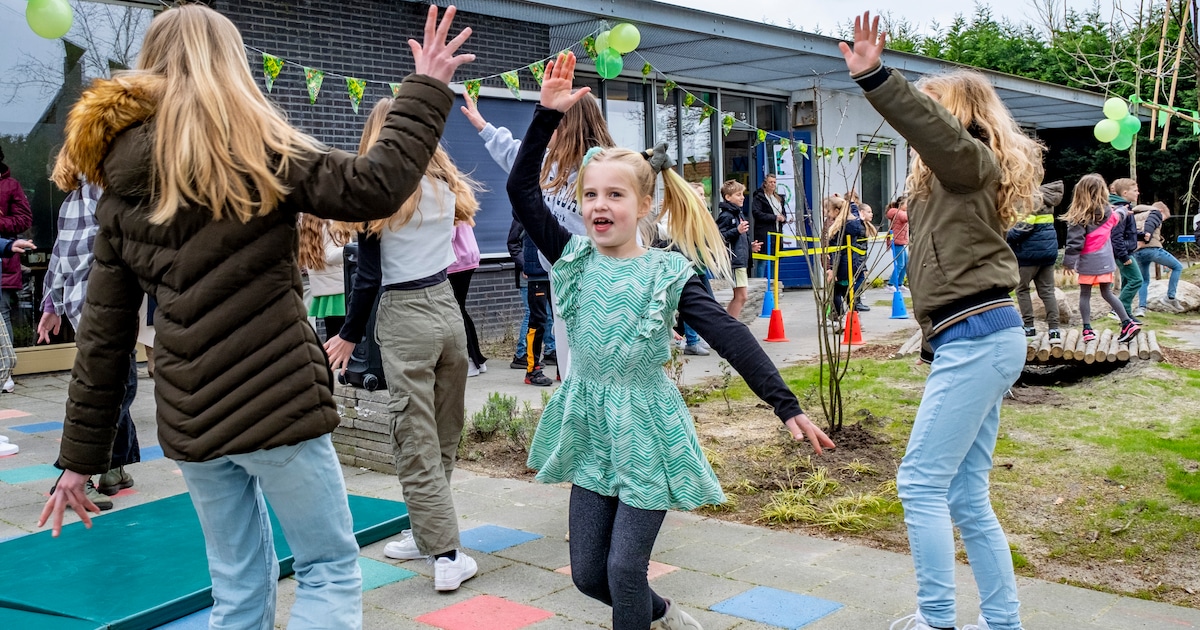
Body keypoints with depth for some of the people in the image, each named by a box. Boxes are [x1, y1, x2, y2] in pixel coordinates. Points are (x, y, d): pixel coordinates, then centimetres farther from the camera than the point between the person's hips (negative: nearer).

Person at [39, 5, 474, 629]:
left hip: (188, 416, 6)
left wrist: (80, 458, 15)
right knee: (331, 569, 6)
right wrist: (425, 88, -3)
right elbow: (372, 186, -14)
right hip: (274, 399, -6)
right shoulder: (252, 144, -6)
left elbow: (103, 333, 10)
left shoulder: (120, 188, 10)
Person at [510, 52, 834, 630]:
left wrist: (786, 405, -22)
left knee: (625, 568, -6)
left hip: (646, 428, -4)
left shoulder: (668, 274, -9)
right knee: (587, 573, 10)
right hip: (591, 430, 4)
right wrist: (547, 114, -13)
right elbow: (522, 191, -6)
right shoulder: (574, 259, 0)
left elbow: (729, 337, -16)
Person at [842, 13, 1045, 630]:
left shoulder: (970, 161, -5)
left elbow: (939, 131, -28)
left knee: (921, 481, -8)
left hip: (976, 339, -10)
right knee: (965, 495, 11)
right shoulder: (953, 177, 23)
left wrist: (875, 78, -37)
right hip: (979, 340, 10)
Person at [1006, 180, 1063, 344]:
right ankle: (1054, 330, 2)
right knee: (1047, 291, 9)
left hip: (1030, 250, -7)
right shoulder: (1044, 194, 9)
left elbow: (1026, 224, -23)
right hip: (1049, 249, 7)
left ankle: (1029, 327, 11)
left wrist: (1009, 238, -8)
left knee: (1022, 289, 10)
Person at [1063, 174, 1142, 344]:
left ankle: (1087, 329, 5)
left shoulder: (1078, 217, -14)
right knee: (1107, 294, 14)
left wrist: (1069, 261, -7)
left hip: (1087, 262, -4)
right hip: (1105, 261, 5)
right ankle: (1128, 323, 8)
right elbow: (1118, 216, 26)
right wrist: (1122, 209, 49)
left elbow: (1074, 242, -16)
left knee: (1085, 295, 6)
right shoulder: (1108, 213, 1)